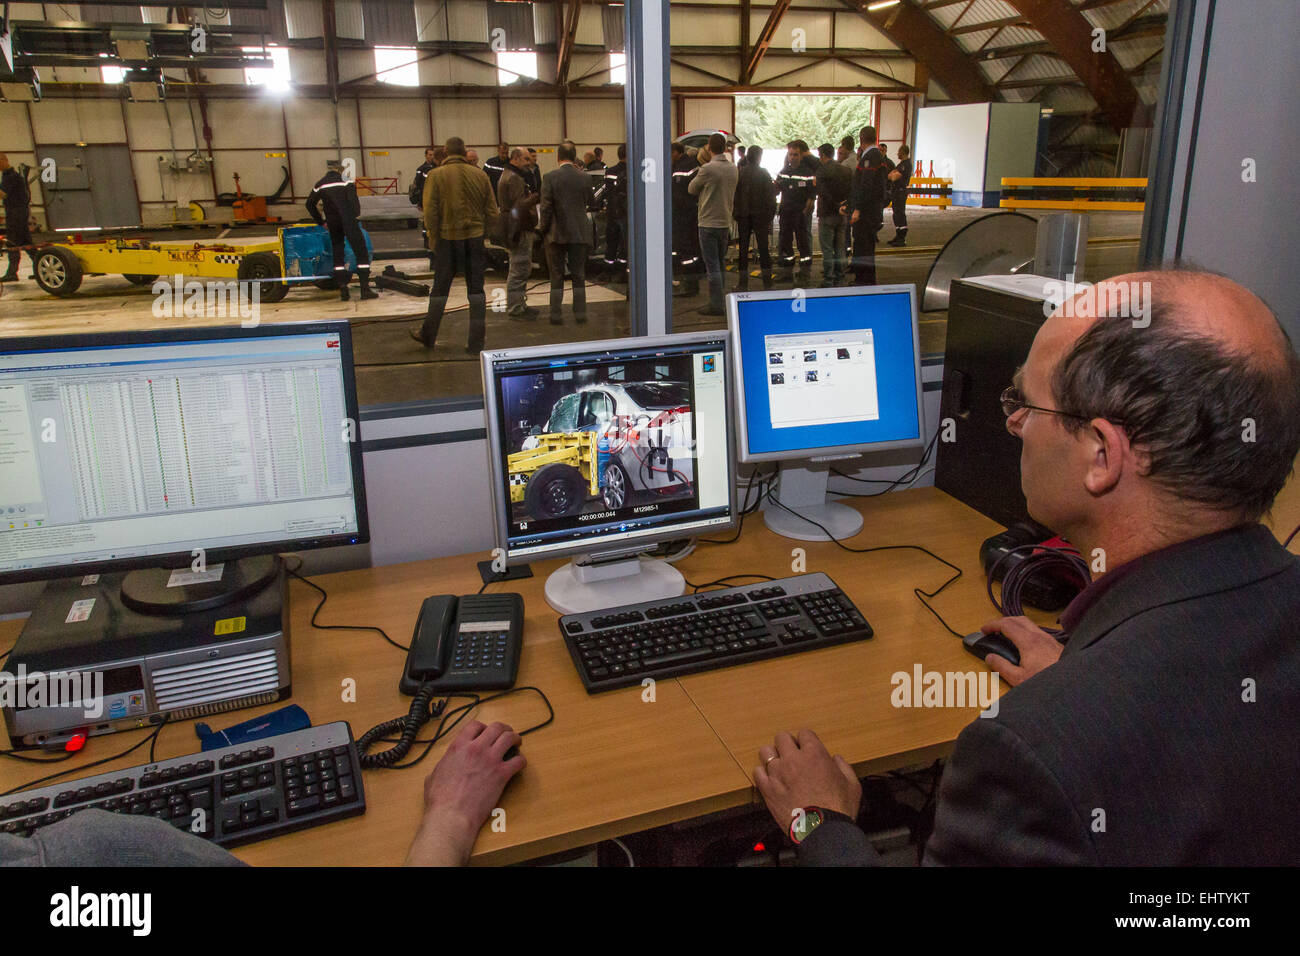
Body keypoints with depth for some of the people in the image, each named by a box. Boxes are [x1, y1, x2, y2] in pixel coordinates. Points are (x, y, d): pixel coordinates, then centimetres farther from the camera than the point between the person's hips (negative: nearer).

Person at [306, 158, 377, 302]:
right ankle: (365, 288, -8)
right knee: (362, 253, 0)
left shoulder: (319, 185, 10)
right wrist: (356, 214, 5)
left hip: (333, 224, 5)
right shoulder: (346, 181, -4)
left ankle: (343, 290, 7)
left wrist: (321, 221, 23)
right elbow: (354, 200, -13)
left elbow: (310, 204, 16)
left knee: (338, 255, 14)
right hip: (349, 221, -4)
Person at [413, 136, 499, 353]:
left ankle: (428, 336, 23)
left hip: (448, 238, -1)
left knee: (440, 289, 11)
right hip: (475, 238, 1)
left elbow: (430, 213, -10)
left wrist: (434, 240, 0)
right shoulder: (479, 174, 0)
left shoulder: (436, 175, -7)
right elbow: (492, 212, 1)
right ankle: (476, 342, 8)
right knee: (476, 289, 8)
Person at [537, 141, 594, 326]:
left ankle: (556, 314, 5)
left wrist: (544, 228, 3)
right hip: (579, 233, 2)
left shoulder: (549, 177, -8)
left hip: (557, 233, -2)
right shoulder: (584, 177, -1)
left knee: (556, 276, 6)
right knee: (579, 275, 8)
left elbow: (546, 206, -10)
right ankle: (580, 313, 8)